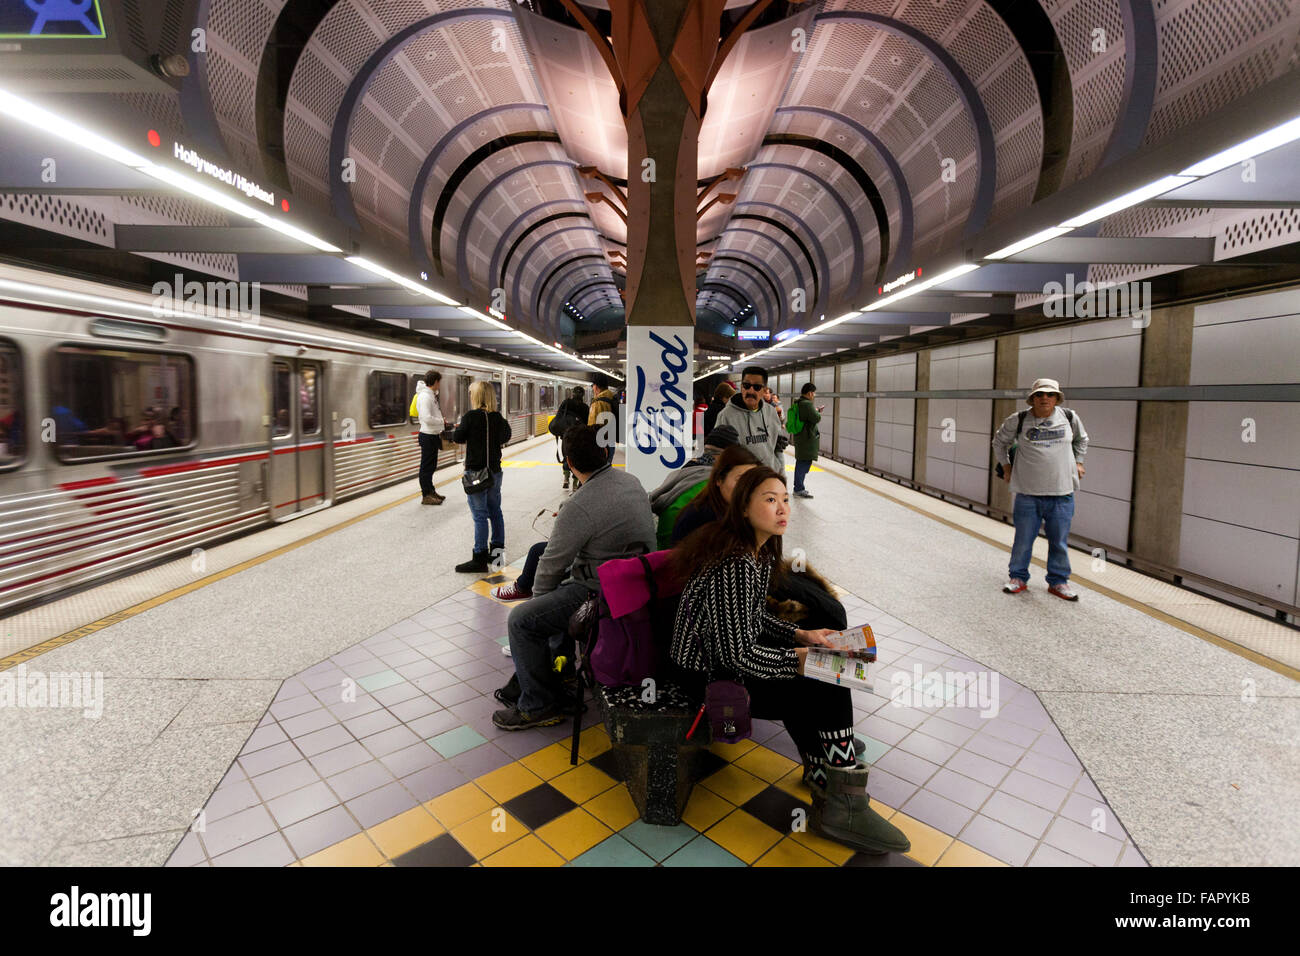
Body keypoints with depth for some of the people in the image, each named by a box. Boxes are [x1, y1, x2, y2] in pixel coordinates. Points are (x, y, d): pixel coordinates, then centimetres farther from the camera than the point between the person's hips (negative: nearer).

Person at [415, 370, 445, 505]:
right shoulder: (425, 396, -18)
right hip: (428, 436, -10)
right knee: (426, 467, -2)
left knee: (431, 466, 18)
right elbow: (427, 418, -26)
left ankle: (431, 491, 28)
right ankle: (426, 496, 4)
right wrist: (442, 421, -13)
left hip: (433, 435, 10)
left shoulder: (432, 395, 12)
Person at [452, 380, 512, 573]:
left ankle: (480, 559, 1)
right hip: (495, 470, 6)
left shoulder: (470, 416, -14)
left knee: (480, 515, -3)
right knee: (495, 511, 16)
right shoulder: (498, 417, 2)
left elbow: (458, 439, -4)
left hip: (476, 472, -6)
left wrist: (459, 426, 14)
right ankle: (497, 549, 25)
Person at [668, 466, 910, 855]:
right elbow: (740, 654, -28)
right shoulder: (735, 566, -29)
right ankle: (841, 808, 14)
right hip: (709, 674, -9)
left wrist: (801, 635, 1)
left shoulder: (760, 552, 2)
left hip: (732, 651, 9)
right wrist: (800, 659, -15)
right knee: (826, 692, -7)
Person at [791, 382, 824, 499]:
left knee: (800, 463, 17)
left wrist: (816, 410, 14)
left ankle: (798, 487, 26)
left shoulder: (798, 403, 12)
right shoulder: (807, 404, -19)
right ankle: (799, 490, -3)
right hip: (807, 439, -10)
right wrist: (817, 411, -1)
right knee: (805, 463, -5)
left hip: (799, 437, 10)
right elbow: (816, 418, -20)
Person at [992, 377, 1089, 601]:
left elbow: (1081, 439, 26)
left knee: (1059, 541, 9)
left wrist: (1078, 462, 17)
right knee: (1023, 539, 6)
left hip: (1061, 493, 2)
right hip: (1027, 492, -1)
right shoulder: (1018, 421, -2)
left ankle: (1058, 581, 24)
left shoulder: (1069, 418, 5)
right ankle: (1018, 577, 22)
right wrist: (1006, 466, 10)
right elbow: (1000, 441, 15)